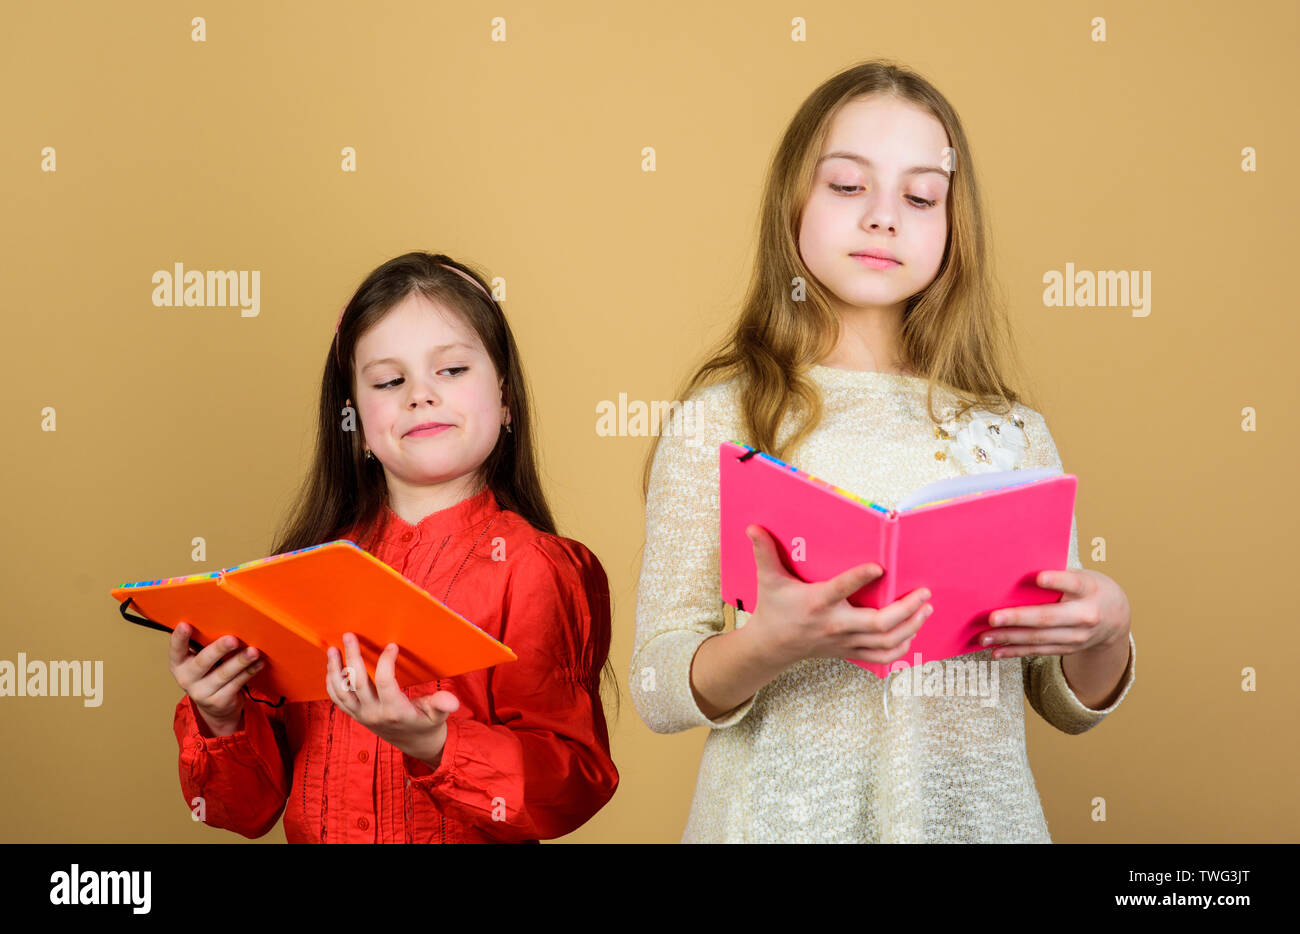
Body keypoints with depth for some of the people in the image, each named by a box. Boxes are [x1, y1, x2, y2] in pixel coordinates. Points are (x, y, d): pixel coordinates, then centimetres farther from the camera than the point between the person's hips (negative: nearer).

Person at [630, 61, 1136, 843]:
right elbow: (657, 689, -8)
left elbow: (1069, 705, 8)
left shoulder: (1015, 433, 2)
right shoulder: (720, 418, -6)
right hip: (786, 809, -2)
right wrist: (767, 645, -26)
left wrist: (1107, 630, -12)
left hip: (978, 806, 3)